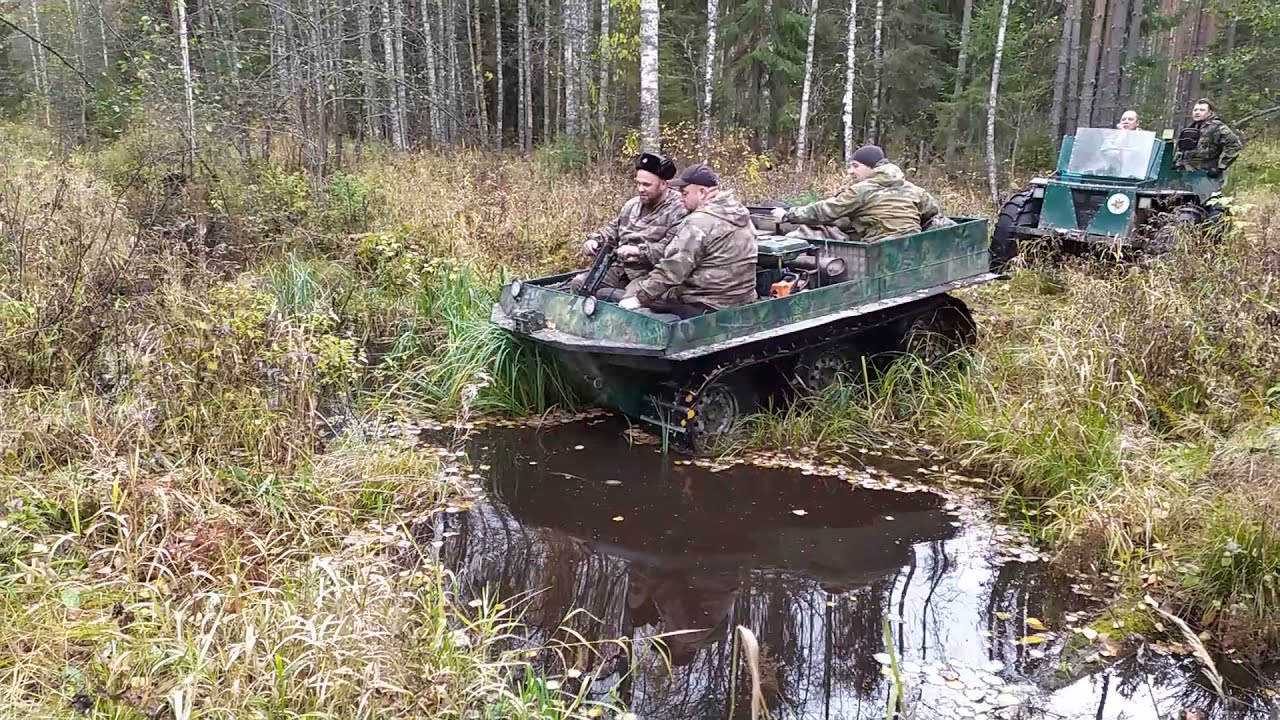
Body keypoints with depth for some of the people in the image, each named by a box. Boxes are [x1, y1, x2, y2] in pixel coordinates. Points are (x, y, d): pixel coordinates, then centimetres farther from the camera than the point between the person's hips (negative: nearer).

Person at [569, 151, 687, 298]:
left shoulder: (678, 210, -11)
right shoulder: (632, 204, 17)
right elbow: (612, 230, 24)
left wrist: (639, 251, -30)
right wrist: (594, 240, 3)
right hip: (622, 269, 7)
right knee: (579, 283, -6)